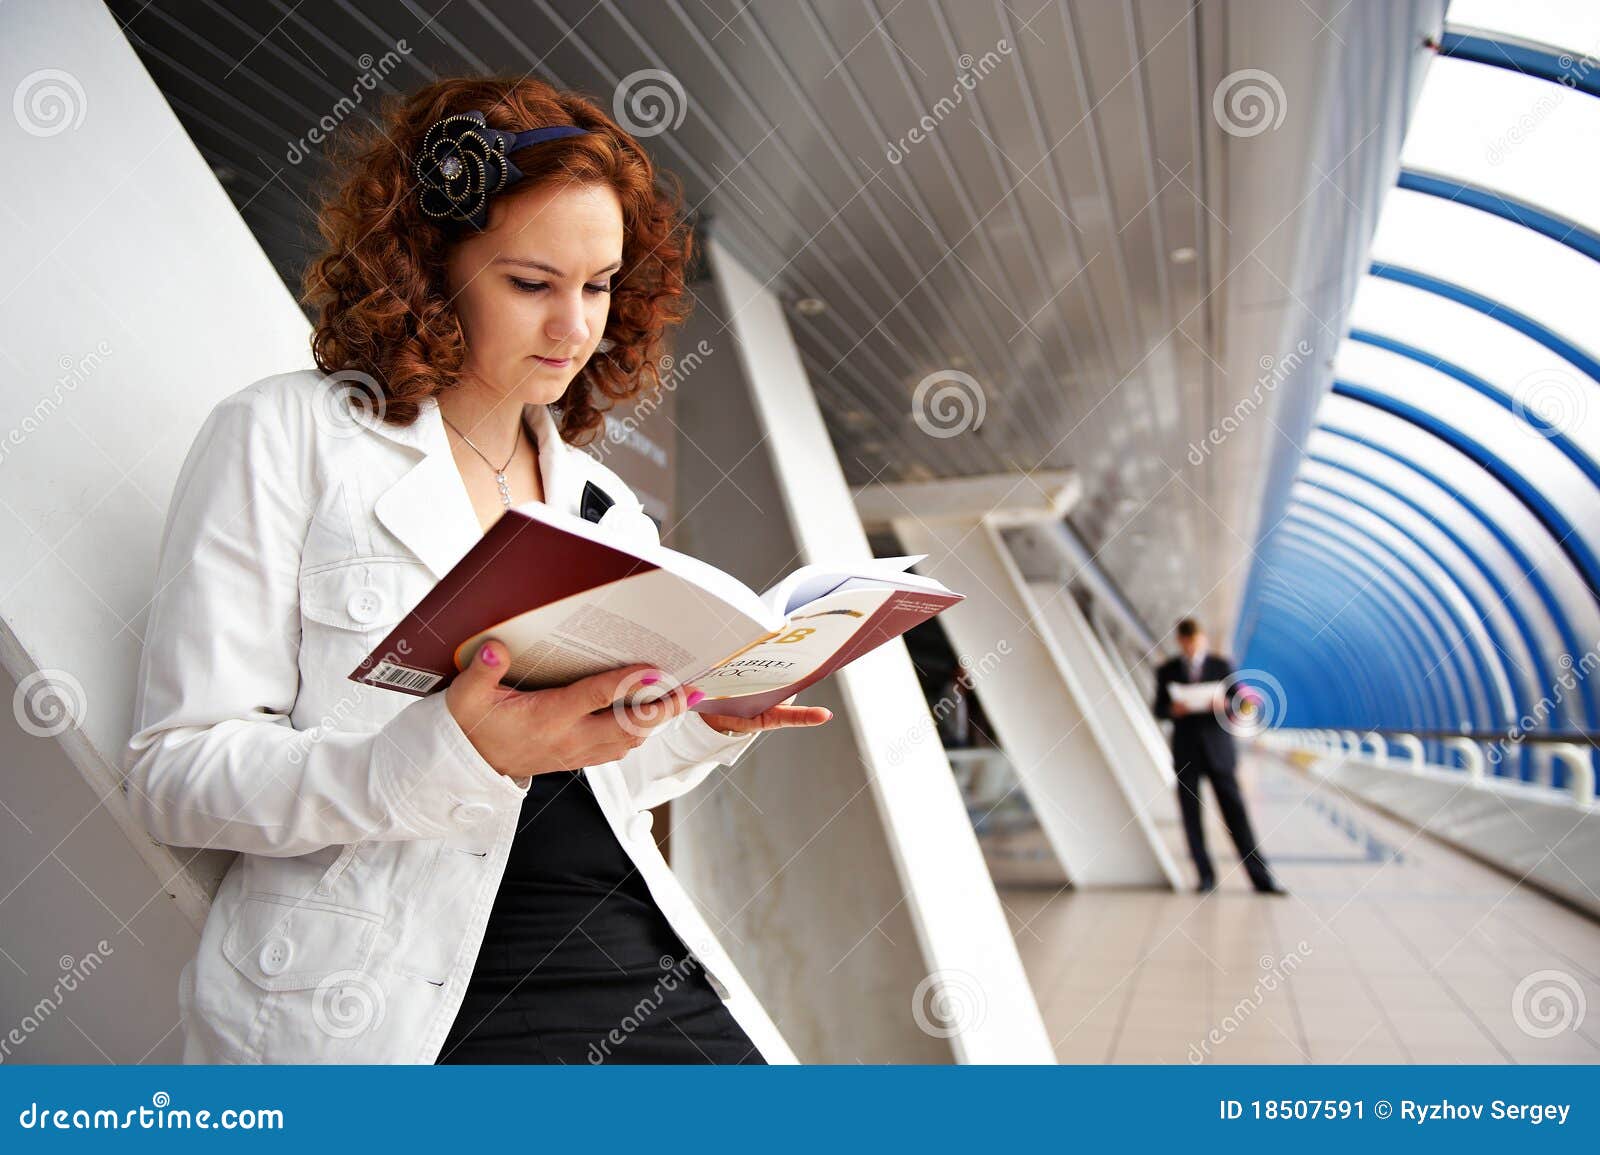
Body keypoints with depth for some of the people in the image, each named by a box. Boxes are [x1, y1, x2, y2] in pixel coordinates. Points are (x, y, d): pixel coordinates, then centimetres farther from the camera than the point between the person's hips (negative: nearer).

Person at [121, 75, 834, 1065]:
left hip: (627, 949, 5)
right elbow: (175, 772, -7)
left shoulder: (604, 506, 15)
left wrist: (705, 727, 0)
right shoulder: (283, 438, -1)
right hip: (385, 1003, -4)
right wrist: (454, 752, -22)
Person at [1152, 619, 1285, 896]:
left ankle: (1261, 878, 1)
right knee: (1191, 817, 2)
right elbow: (1158, 709, 7)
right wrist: (1173, 709, -16)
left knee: (1236, 813, -3)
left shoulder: (1222, 665, 4)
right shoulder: (1166, 671, 6)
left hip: (1218, 750, -1)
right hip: (1185, 753, 1)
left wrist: (1224, 704, -20)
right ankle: (1206, 876, 13)